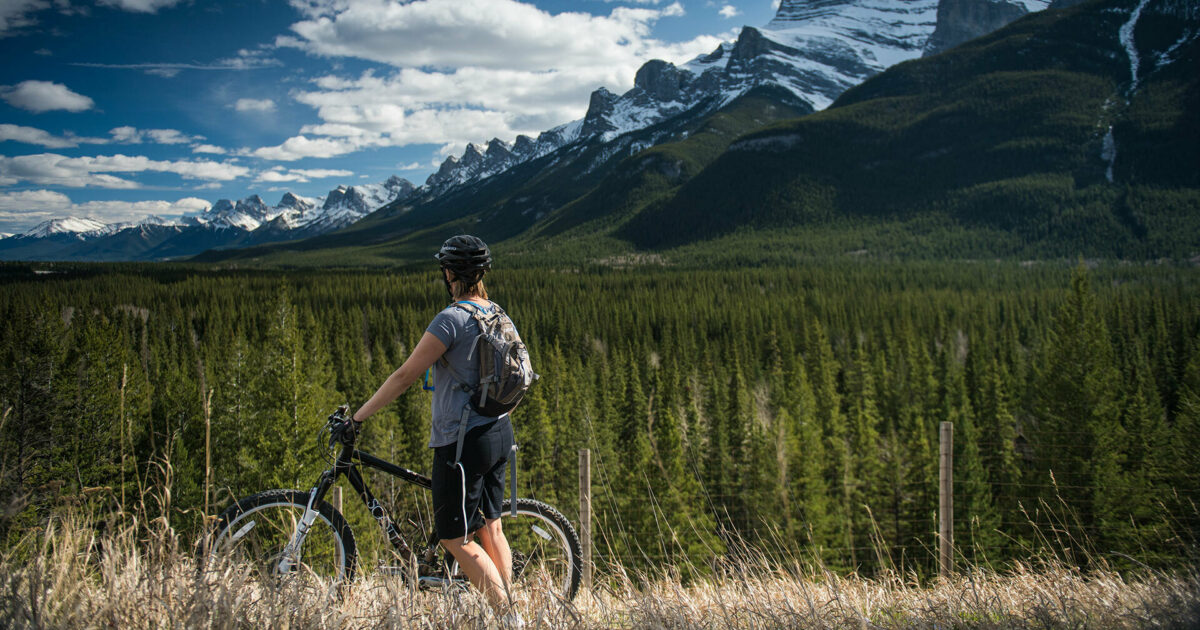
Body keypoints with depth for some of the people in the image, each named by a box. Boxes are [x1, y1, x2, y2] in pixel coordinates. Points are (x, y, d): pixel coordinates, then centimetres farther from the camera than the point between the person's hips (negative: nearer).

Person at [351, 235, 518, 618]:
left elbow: (405, 375, -16)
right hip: (498, 431, 8)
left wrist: (361, 414, -5)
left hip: (464, 441, -8)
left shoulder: (452, 319, -18)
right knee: (490, 527, 16)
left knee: (456, 539, 1)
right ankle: (508, 610, 21)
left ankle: (508, 616, 0)